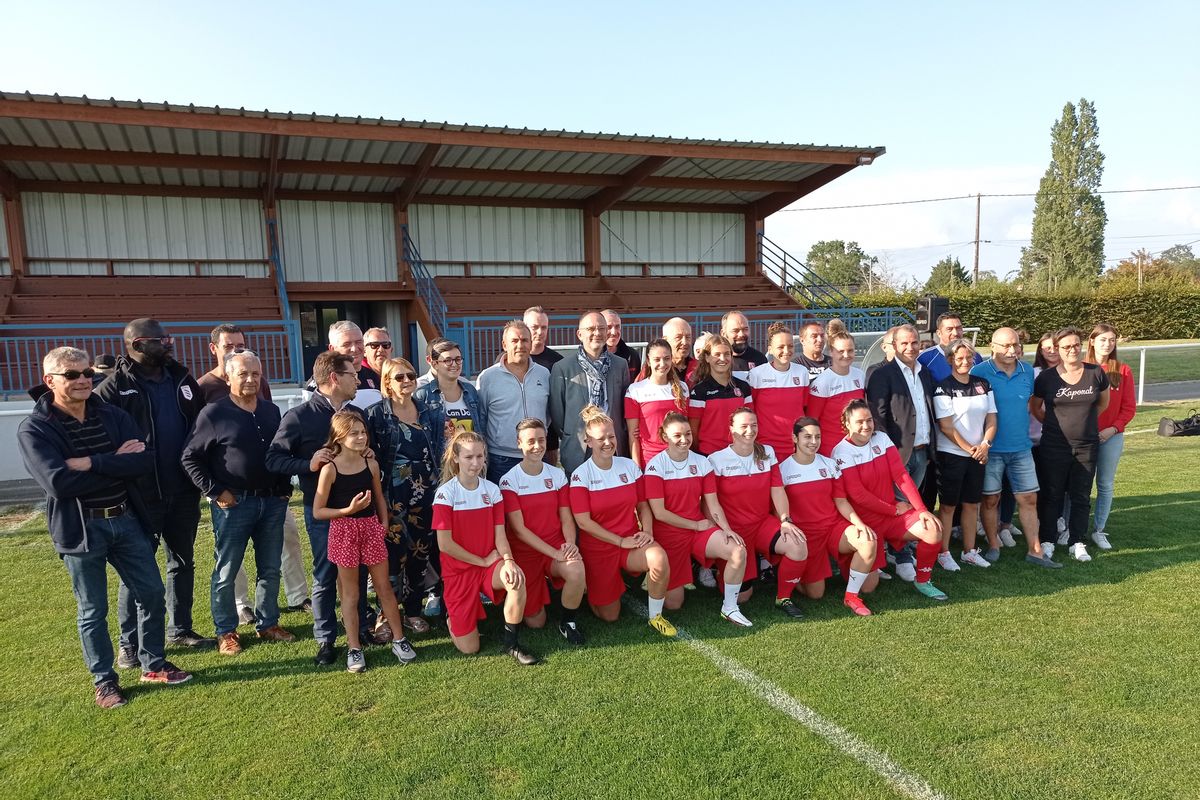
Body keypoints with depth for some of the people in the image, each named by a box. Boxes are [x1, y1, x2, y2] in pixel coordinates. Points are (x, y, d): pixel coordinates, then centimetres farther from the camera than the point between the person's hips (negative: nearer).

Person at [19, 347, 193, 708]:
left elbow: (146, 461, -11)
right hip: (80, 528, -4)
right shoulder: (34, 429, -9)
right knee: (92, 610, 9)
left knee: (151, 592, 10)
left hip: (126, 519, 4)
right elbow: (59, 482, -22)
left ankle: (153, 665, 29)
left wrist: (91, 464, -21)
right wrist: (116, 462, -15)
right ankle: (104, 680, 26)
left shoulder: (113, 416, 2)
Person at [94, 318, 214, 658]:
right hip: (141, 496, -5)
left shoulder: (181, 379, 6)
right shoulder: (114, 388, -9)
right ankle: (130, 643, 20)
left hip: (184, 492, 5)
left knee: (183, 562, 15)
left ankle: (180, 629, 31)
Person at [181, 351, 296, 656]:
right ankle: (226, 631, 20)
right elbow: (190, 458, -6)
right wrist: (215, 492, -11)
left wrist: (285, 486, 10)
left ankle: (267, 624, 26)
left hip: (272, 502, 5)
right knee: (225, 572, 5)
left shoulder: (272, 411, 9)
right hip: (233, 503, -5)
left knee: (270, 568, 12)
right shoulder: (214, 413, -7)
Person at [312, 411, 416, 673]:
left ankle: (399, 640, 22)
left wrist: (383, 527, 5)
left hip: (371, 529, 3)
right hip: (344, 531, -3)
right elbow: (318, 511, -9)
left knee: (384, 587, 10)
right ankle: (354, 649, 20)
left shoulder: (371, 464, 1)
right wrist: (349, 510, -20)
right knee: (350, 593, 8)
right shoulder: (330, 469, -11)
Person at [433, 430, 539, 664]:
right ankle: (452, 618, 29)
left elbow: (500, 534, -3)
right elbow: (445, 544, -14)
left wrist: (508, 560, -23)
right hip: (458, 569, -3)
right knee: (469, 648, -5)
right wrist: (483, 561, -12)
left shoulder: (492, 490, 1)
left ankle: (511, 643, -11)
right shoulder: (446, 492, -12)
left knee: (517, 580, -33)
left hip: (490, 563, 3)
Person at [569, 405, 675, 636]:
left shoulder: (630, 466, 2)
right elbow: (583, 521, -14)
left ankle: (656, 616, -7)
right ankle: (591, 587, 35)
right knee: (609, 616, 1)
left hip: (632, 541, 2)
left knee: (659, 559, -32)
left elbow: (643, 506, 8)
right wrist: (621, 541, -16)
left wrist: (647, 531, -12)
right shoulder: (581, 475, -9)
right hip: (598, 547, -2)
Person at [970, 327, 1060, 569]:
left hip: (1021, 447, 5)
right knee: (991, 499, 6)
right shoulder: (979, 373, -12)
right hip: (991, 449, -4)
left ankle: (1035, 550, 16)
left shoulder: (1027, 371, 4)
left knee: (1029, 499, 8)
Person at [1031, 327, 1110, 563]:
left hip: (1087, 446, 2)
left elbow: (1103, 402, 15)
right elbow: (1034, 407, 8)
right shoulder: (1046, 377, -6)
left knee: (1081, 496, 9)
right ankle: (1046, 541, 16)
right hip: (1054, 447, -2)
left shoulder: (1096, 373, -2)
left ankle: (1077, 542, 20)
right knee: (1051, 495, 6)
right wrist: (1053, 423, 5)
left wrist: (1085, 419, 13)